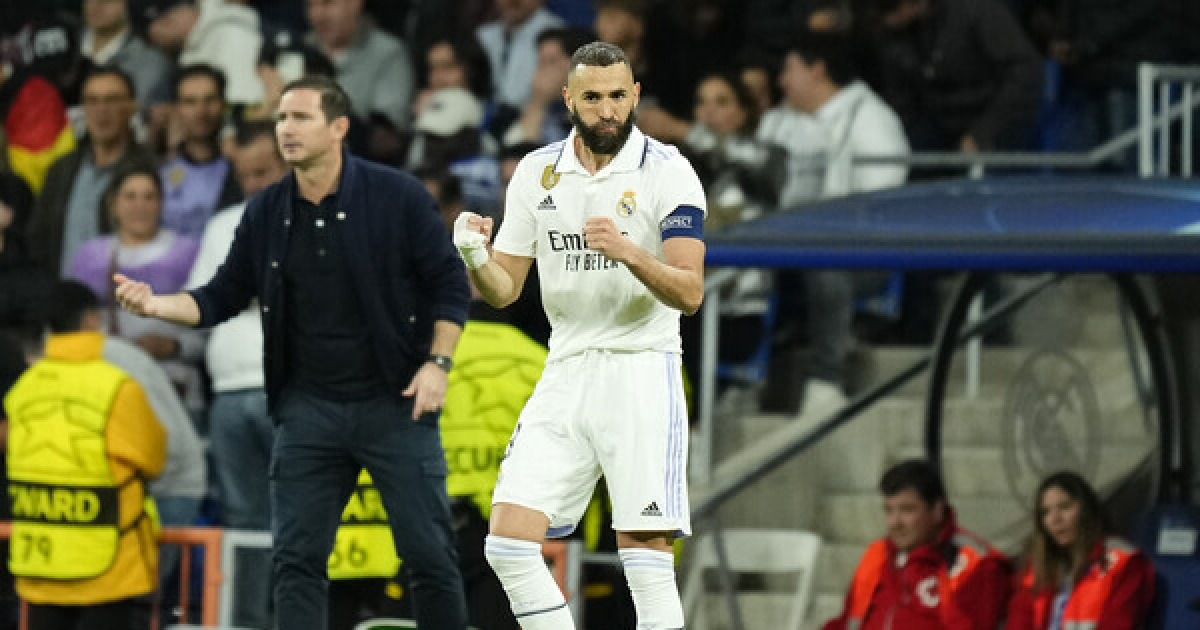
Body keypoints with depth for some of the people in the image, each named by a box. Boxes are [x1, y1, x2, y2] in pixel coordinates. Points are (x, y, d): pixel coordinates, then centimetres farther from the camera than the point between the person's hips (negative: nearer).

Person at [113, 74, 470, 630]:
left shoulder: (395, 197, -8)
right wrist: (158, 304, -10)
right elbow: (223, 297, 7)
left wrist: (437, 363, -12)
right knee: (296, 560, 1)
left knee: (430, 553, 0)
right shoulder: (266, 213, 2)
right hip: (308, 409, 3)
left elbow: (449, 283, -3)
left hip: (394, 404, -3)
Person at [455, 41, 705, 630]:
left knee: (645, 554, -11)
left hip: (642, 372, -5)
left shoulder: (667, 172, -7)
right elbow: (504, 289, 11)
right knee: (508, 542, -5)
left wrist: (630, 253, -31)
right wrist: (475, 259, -11)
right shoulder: (537, 172, 8)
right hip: (565, 375, 5)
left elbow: (689, 293, -14)